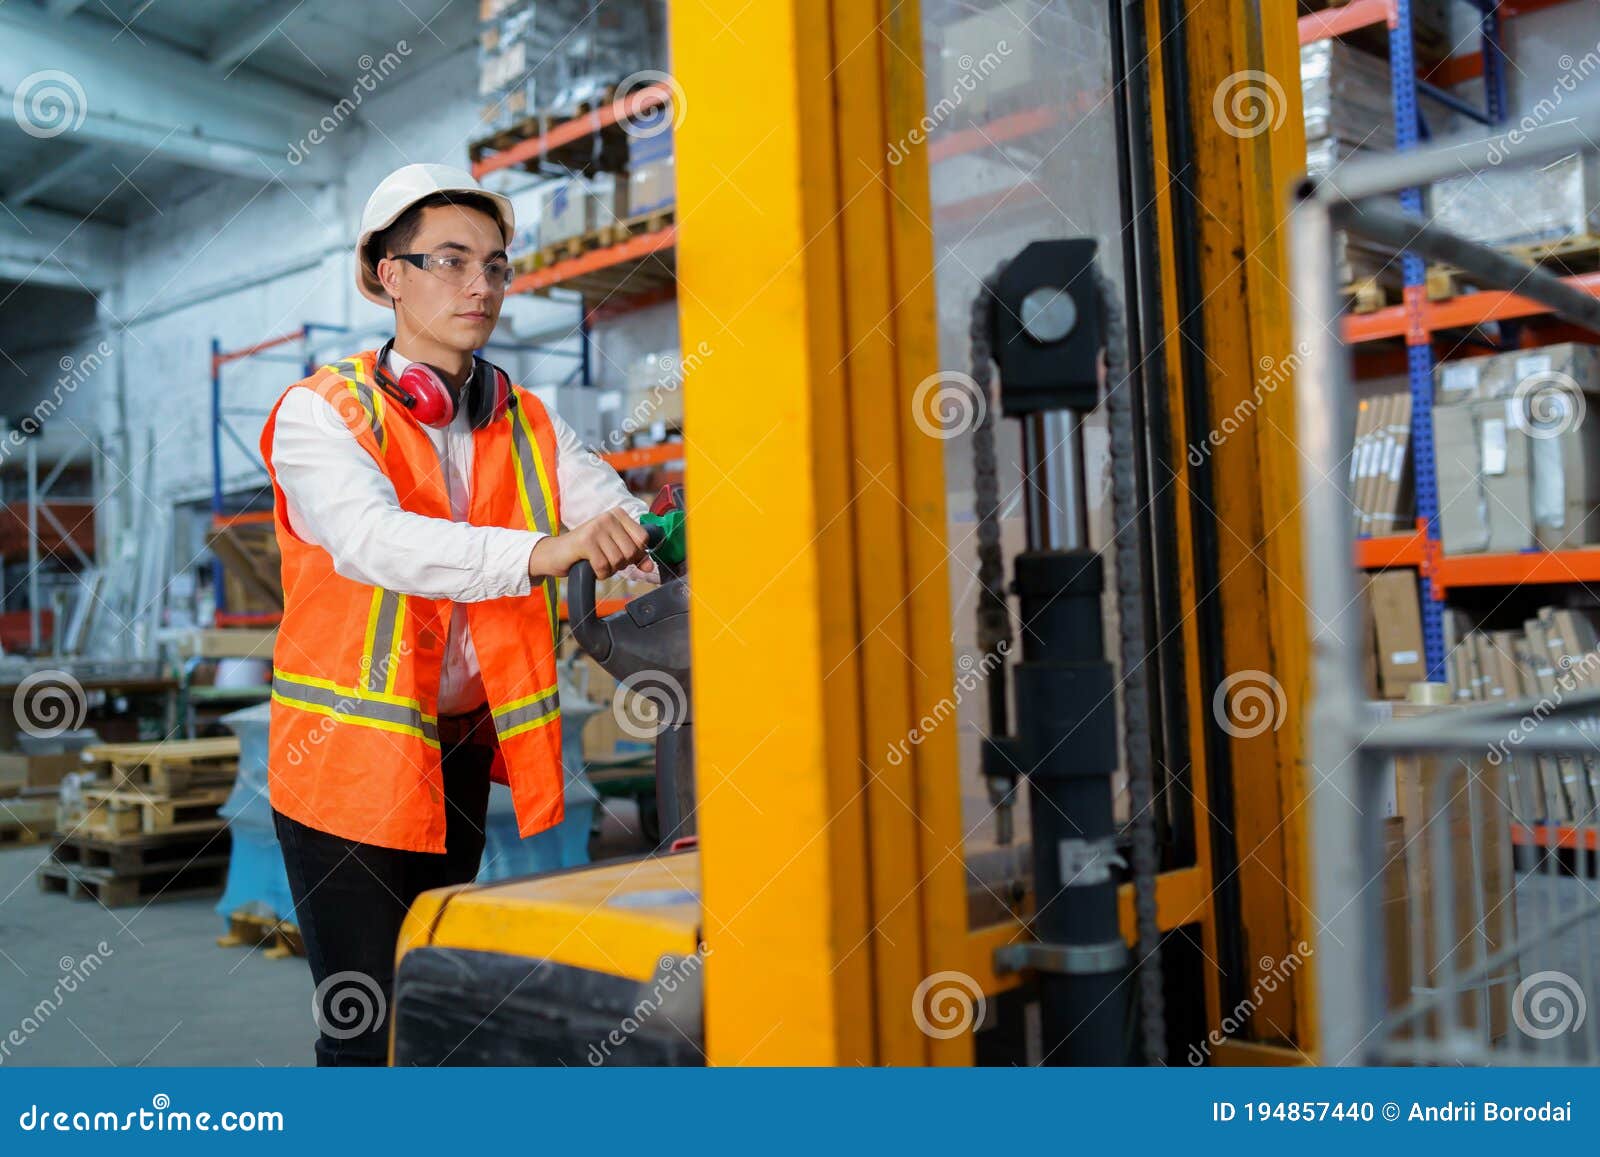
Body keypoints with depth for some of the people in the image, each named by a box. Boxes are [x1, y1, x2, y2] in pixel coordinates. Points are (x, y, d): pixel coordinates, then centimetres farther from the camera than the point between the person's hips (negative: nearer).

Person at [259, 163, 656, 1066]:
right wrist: (543, 551, -42)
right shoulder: (324, 411, -8)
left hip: (461, 752, 5)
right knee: (370, 1028, -2)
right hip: (351, 755, -5)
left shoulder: (527, 426, 7)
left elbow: (628, 527, -5)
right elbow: (373, 540, -28)